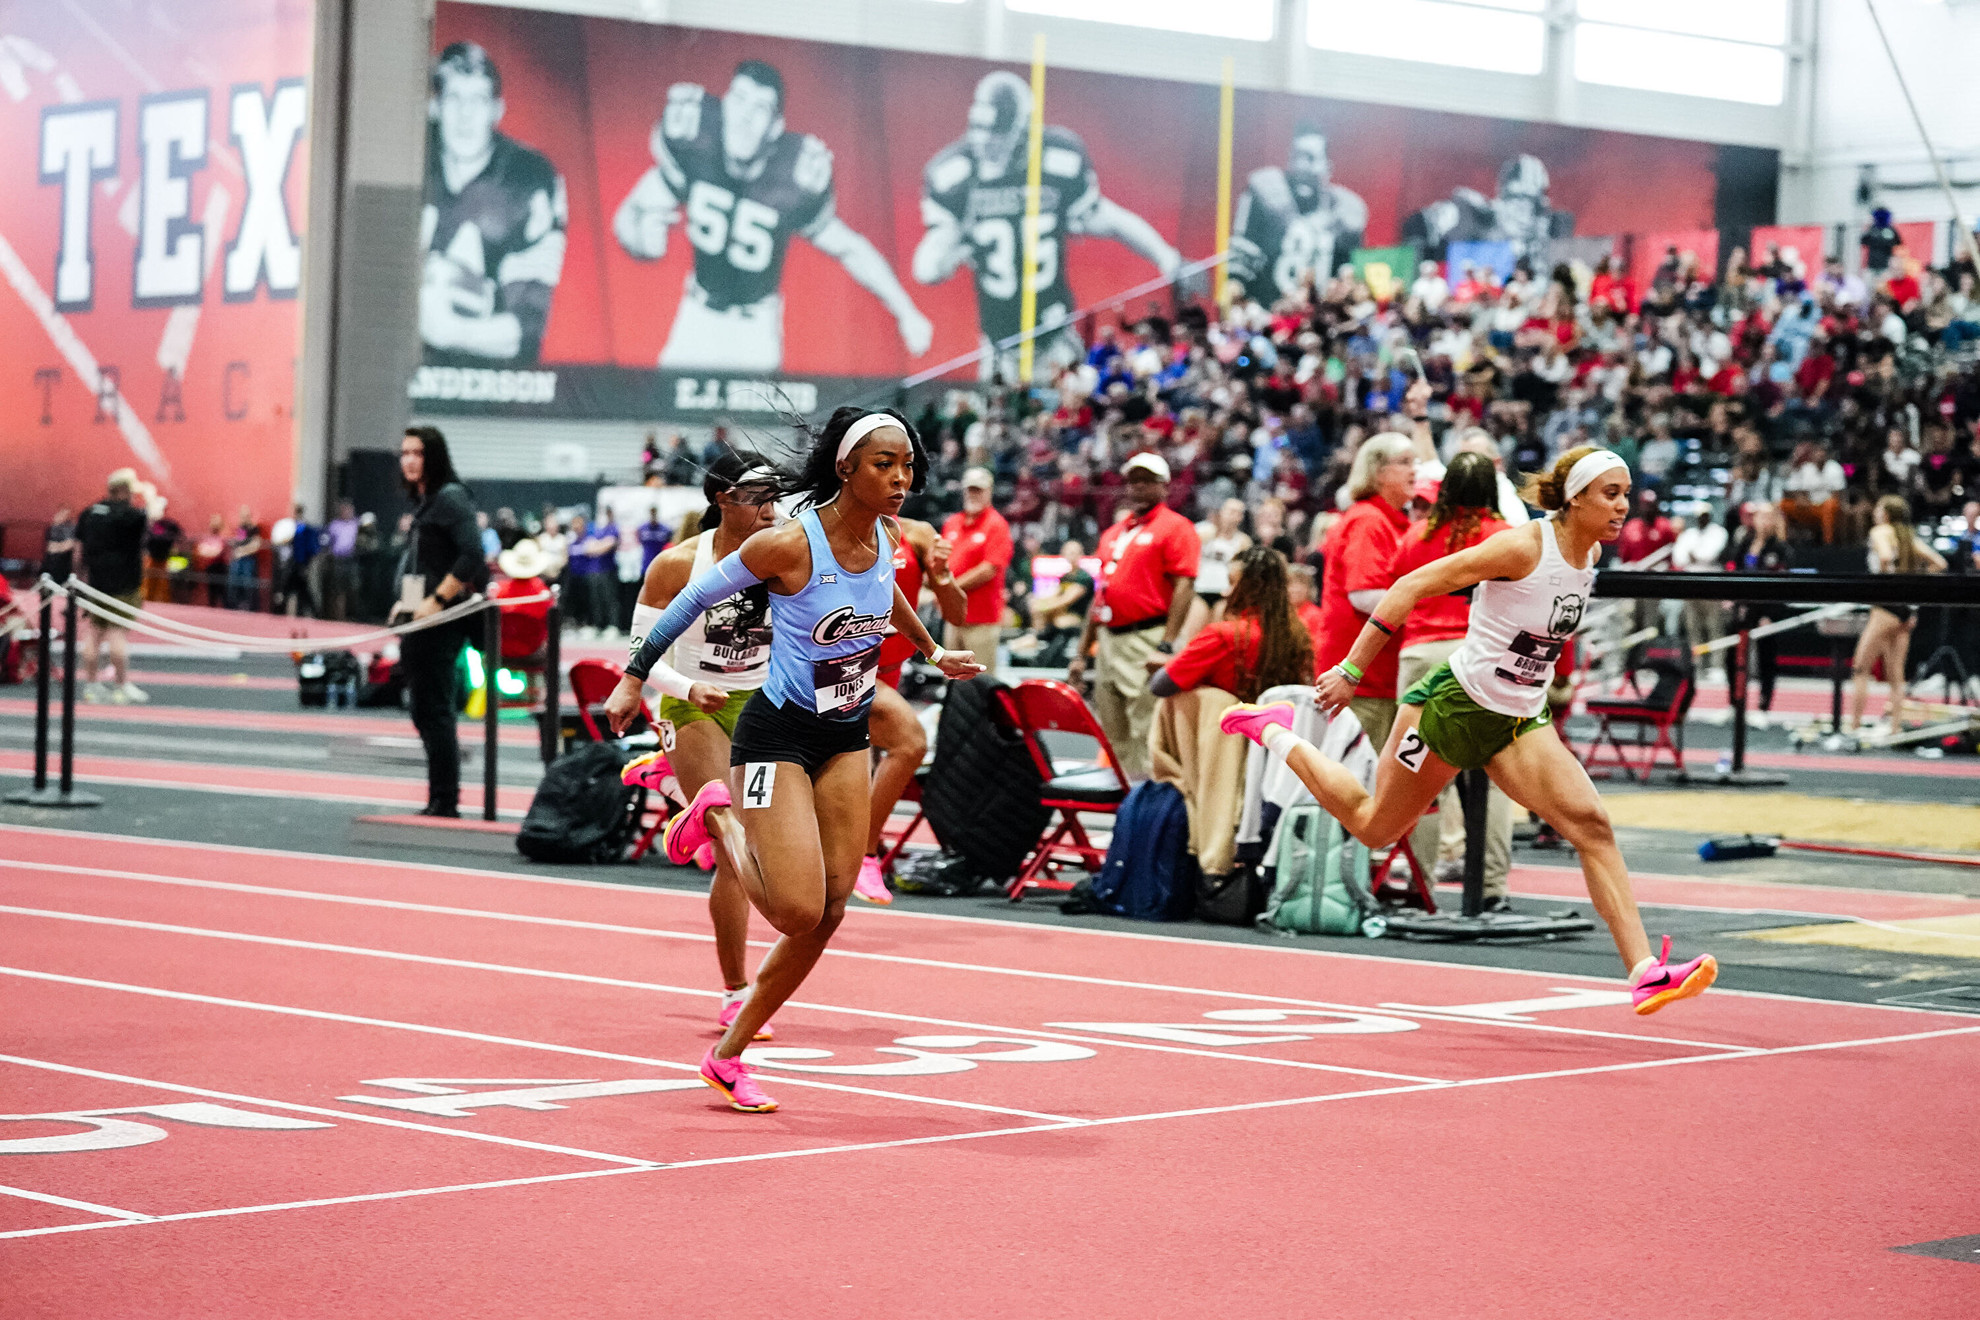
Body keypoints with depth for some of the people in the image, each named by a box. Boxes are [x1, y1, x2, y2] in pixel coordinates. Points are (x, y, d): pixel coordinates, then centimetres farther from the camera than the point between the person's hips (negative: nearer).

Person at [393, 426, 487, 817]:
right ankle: (439, 800, 17)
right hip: (420, 621, 10)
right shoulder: (423, 501, 16)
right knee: (424, 710, 12)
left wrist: (436, 601, -21)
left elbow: (472, 557, -21)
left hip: (441, 620, -10)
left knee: (435, 709, -8)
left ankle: (445, 801, -5)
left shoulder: (450, 497, -11)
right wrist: (406, 602, 13)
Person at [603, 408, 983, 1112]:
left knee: (828, 912, 1)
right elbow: (695, 596, -9)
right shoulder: (790, 544, -22)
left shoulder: (885, 535, -2)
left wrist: (932, 650, 34)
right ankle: (720, 817, 14)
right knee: (798, 910, -16)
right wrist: (634, 677, -6)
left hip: (846, 737, 7)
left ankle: (728, 1055, 14)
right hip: (777, 734, -7)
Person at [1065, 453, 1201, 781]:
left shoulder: (1175, 527, -1)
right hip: (1108, 640, 8)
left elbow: (1183, 587, -11)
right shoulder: (1113, 533, 22)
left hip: (1146, 640, -8)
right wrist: (1081, 652, 20)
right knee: (1113, 738, 8)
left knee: (1147, 733, -13)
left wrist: (1166, 646, -20)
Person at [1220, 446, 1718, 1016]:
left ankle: (1644, 973, -19)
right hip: (1454, 705, -6)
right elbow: (1413, 585, -19)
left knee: (1591, 825, -15)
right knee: (1373, 828, 12)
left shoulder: (1590, 554, 2)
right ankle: (1273, 730, 34)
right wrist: (1352, 670, -18)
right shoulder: (1524, 546, -21)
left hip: (1519, 722, 6)